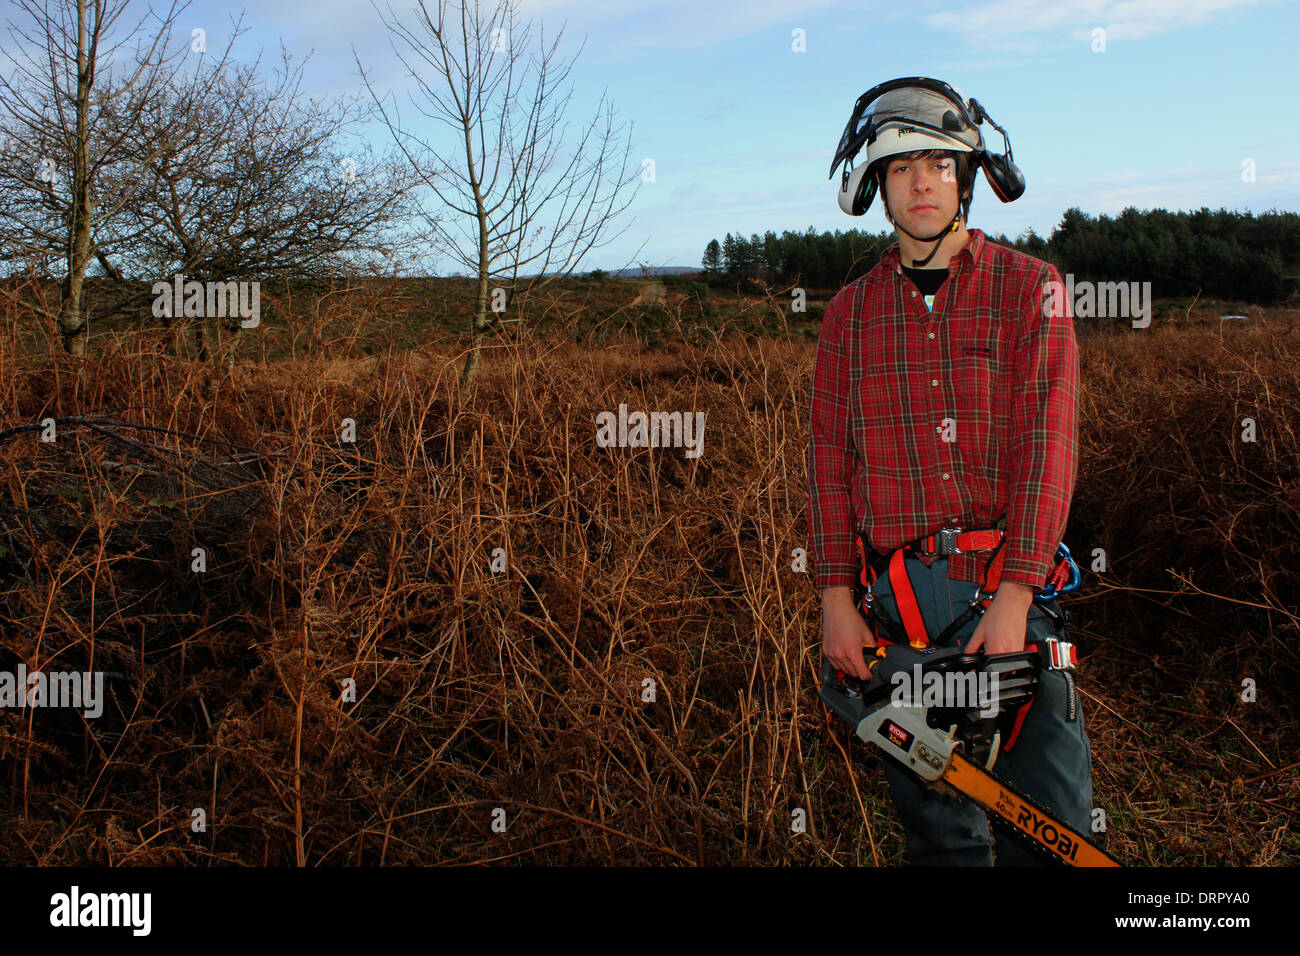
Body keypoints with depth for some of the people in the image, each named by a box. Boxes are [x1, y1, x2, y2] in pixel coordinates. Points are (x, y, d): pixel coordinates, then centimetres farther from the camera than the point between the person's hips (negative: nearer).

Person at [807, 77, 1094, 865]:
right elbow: (830, 455, 7)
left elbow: (1047, 442, -6)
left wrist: (1015, 595, -15)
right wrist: (836, 598, -2)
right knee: (939, 825, 9)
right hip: (899, 596, 2)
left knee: (1051, 822, 2)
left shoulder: (1028, 288, 3)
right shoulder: (851, 311, 10)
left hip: (1009, 587, -2)